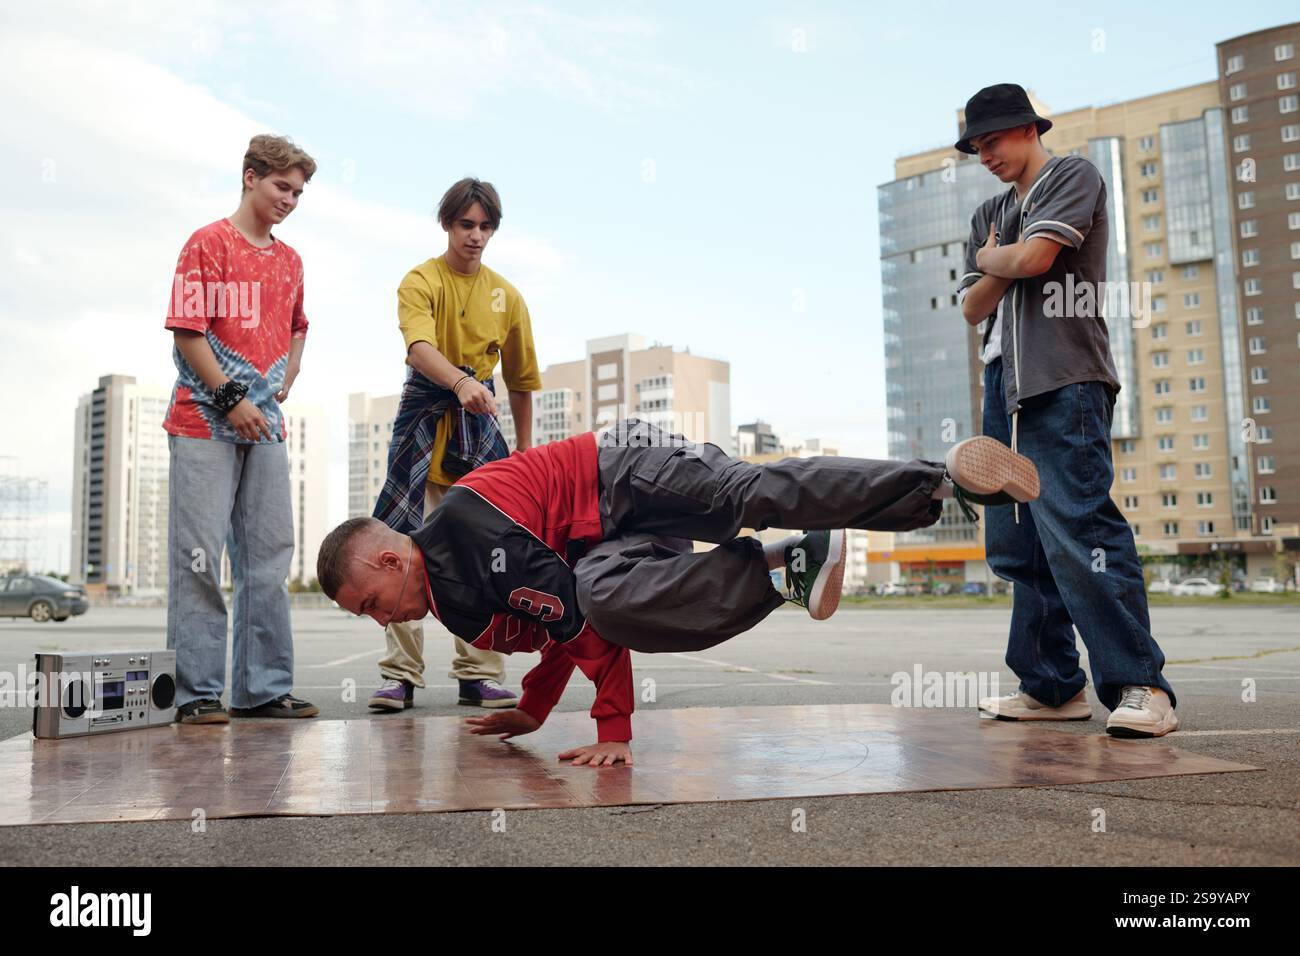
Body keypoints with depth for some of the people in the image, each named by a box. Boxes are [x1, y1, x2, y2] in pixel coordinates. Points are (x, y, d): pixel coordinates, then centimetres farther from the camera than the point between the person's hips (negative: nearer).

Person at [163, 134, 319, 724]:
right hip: (205, 422, -6)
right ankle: (196, 692, 0)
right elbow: (187, 332, -8)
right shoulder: (209, 244, -1)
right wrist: (232, 399, -12)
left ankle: (263, 689, 11)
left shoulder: (290, 261, 16)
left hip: (265, 426, 6)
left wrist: (282, 389, 14)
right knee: (200, 557, -5)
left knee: (268, 558, 5)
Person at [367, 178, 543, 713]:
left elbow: (521, 378, 16)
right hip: (423, 420, -3)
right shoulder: (420, 282, -2)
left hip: (480, 423, 3)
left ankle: (479, 675, 8)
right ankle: (401, 674, 0)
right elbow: (419, 345, -23)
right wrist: (461, 382, -42)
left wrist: (525, 448, 14)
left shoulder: (506, 295, 10)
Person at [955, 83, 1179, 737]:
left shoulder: (1073, 178, 6)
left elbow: (1034, 256, -12)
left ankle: (1139, 686, -16)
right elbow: (973, 307, 15)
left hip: (1064, 385, -7)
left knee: (1077, 528, -19)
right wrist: (1000, 267, -3)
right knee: (1019, 547, 3)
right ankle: (1052, 687, 9)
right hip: (1005, 388, 8)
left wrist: (990, 257, 8)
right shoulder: (990, 215, 25)